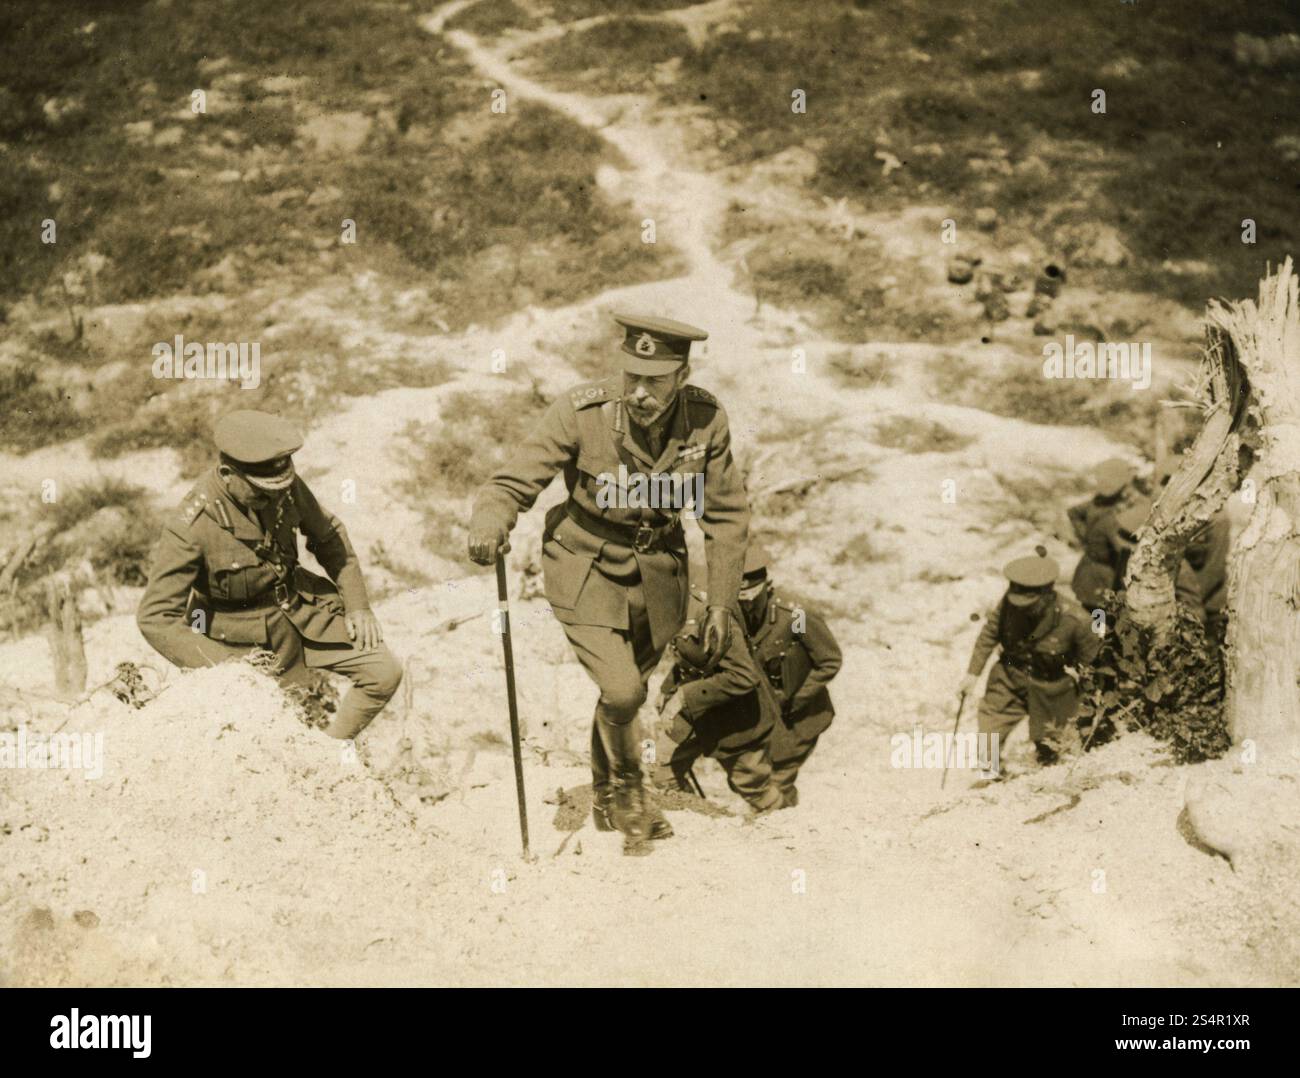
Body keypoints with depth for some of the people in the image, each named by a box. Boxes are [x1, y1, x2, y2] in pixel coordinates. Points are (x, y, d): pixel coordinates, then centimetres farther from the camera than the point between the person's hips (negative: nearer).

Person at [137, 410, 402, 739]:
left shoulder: (286, 485, -14)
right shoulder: (190, 527, -29)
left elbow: (329, 535, 7)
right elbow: (155, 618, -27)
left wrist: (357, 605, 1)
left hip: (298, 609, 5)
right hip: (241, 634, -5)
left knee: (384, 672, -3)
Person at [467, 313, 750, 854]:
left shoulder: (706, 421, -16)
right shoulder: (581, 412, -25)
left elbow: (727, 514, -3)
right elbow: (514, 482, -20)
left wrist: (721, 603, -1)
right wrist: (489, 527, -42)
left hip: (657, 573, 3)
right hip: (586, 568, -3)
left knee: (628, 690, 15)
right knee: (622, 692, -16)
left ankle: (605, 797, 43)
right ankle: (626, 784, 17)